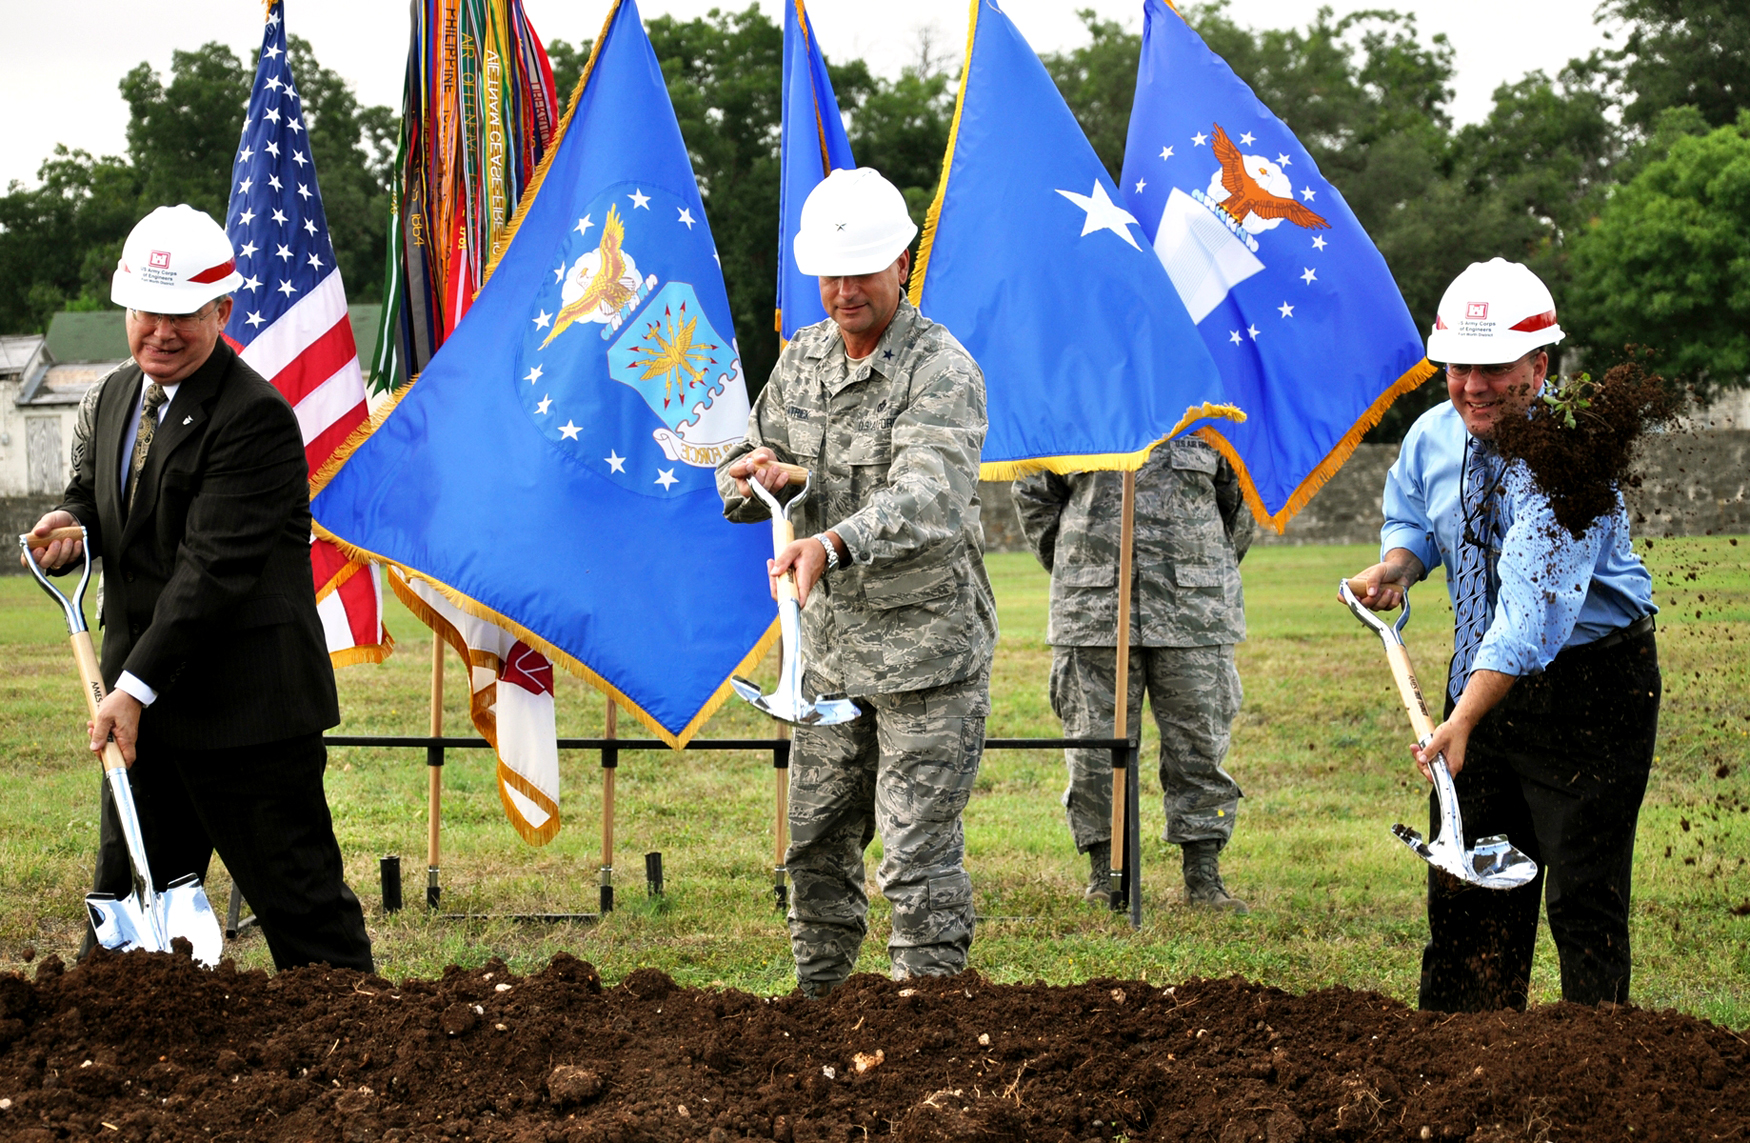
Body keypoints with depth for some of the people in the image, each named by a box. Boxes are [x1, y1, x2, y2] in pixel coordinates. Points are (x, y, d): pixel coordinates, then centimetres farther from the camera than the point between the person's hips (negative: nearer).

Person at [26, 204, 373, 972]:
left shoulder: (255, 417, -16)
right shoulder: (118, 396, 12)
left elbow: (215, 567, -21)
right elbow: (93, 497, 24)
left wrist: (137, 685, -25)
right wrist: (71, 525, -3)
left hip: (242, 704, -8)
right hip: (145, 700, 8)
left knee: (296, 896, -2)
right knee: (126, 900, 12)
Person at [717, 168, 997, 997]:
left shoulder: (942, 372, -16)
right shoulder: (802, 359, 7)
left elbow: (929, 500, -33)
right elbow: (740, 486, 16)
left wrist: (832, 544, -49)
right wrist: (755, 476, -9)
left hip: (926, 655, -7)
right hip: (830, 648, 7)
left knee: (917, 857, -6)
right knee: (817, 849, 13)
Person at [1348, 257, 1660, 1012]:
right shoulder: (1433, 438, -2)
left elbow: (1535, 606, -34)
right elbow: (1411, 519, 21)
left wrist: (1464, 718, -43)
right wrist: (1394, 565, -3)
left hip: (1588, 683, -7)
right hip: (1485, 676, 7)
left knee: (1583, 891, -8)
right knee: (1465, 880, 9)